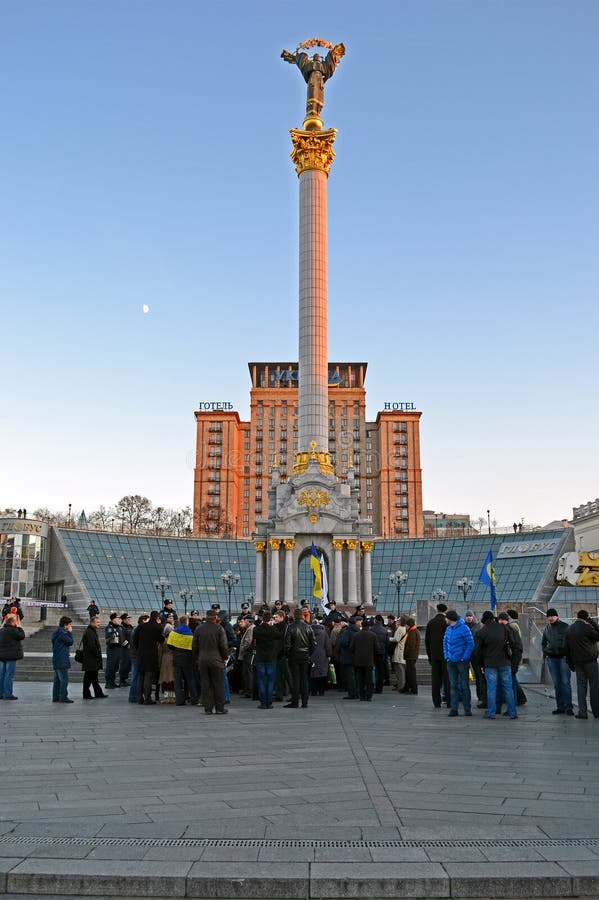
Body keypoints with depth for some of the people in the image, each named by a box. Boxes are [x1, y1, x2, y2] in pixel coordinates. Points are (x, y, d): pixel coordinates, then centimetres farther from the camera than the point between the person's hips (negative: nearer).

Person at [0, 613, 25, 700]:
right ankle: (8, 694, -4)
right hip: (10, 656, -9)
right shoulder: (12, 630, -16)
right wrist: (19, 626, -4)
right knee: (9, 675, -5)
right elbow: (22, 636, -12)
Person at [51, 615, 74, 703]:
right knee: (64, 679, -7)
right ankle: (63, 697, -7)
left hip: (56, 660, 10)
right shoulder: (62, 633, -16)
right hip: (62, 661, -10)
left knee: (57, 679, 13)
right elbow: (70, 642, -13)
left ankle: (55, 697, 17)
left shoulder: (56, 632, 16)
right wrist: (70, 632, -6)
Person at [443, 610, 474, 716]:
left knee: (464, 685, 1)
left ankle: (467, 708, 10)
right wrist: (446, 656, 6)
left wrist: (464, 657, -13)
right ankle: (454, 708, 8)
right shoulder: (448, 629, 8)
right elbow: (445, 642, 16)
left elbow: (471, 644, -11)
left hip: (462, 661, -5)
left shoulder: (464, 628, -11)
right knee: (453, 685, 5)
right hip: (451, 661, 6)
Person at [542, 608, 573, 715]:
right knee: (556, 683, 6)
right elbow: (543, 642, 25)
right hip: (551, 658, 4)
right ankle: (560, 706, 10)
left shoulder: (565, 626, 0)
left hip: (563, 657, -4)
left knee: (566, 682, -8)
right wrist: (544, 652, 10)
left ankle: (568, 707, -8)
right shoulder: (547, 628, 13)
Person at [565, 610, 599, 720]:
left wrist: (571, 664, 18)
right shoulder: (587, 627, -12)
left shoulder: (569, 630, 11)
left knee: (581, 685, 6)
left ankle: (582, 711, 0)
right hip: (590, 661, -5)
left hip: (577, 662, 6)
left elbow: (567, 649, 13)